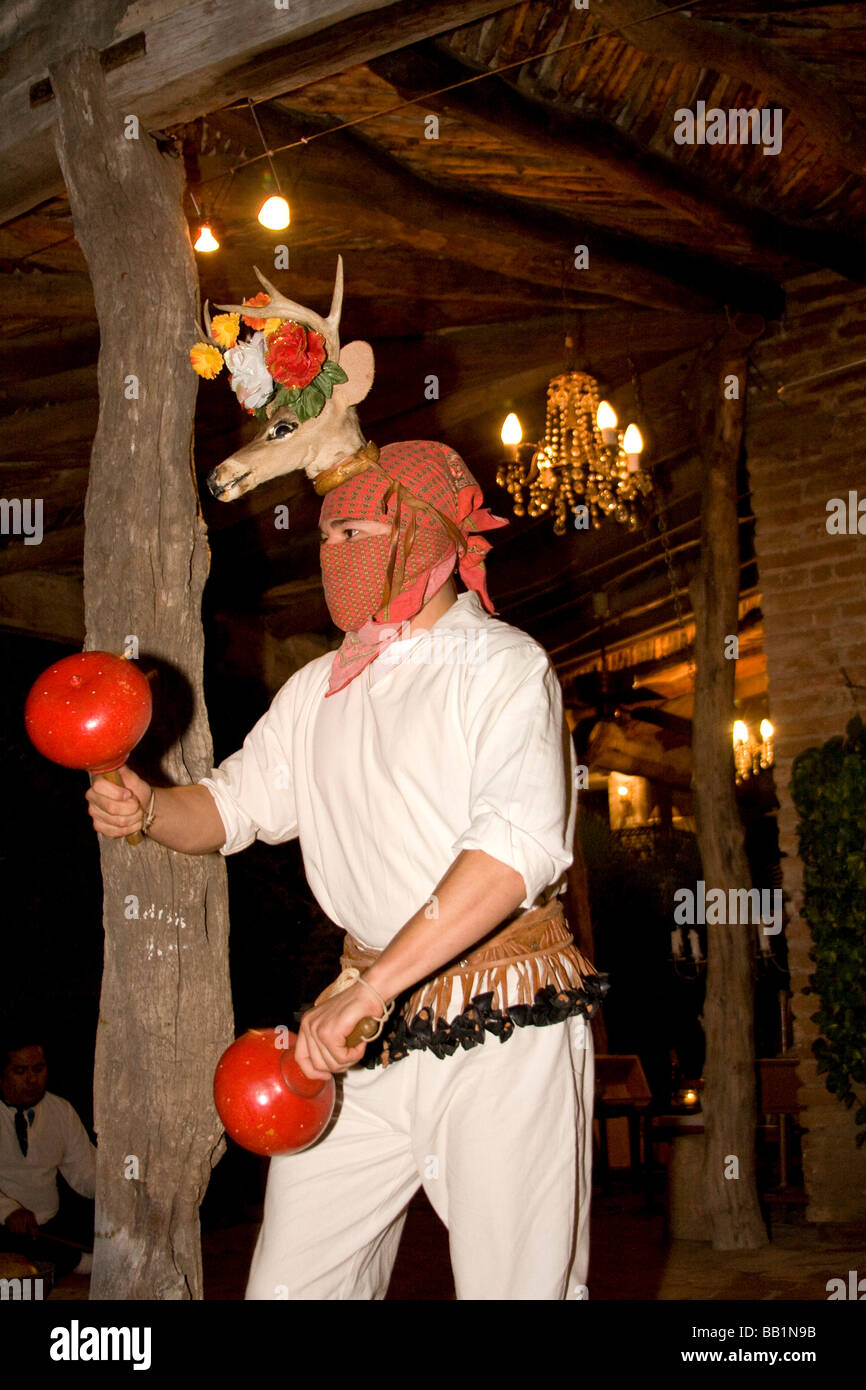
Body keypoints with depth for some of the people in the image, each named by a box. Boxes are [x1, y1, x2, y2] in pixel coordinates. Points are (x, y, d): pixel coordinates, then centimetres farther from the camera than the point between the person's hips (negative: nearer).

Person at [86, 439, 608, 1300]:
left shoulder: (504, 667, -6)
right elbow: (236, 803, 21)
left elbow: (518, 843, -20)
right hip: (369, 1027, 6)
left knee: (517, 1282, 1)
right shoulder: (319, 688, 15)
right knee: (289, 1282, 6)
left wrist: (373, 987, -26)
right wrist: (147, 811, -3)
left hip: (503, 1029, -5)